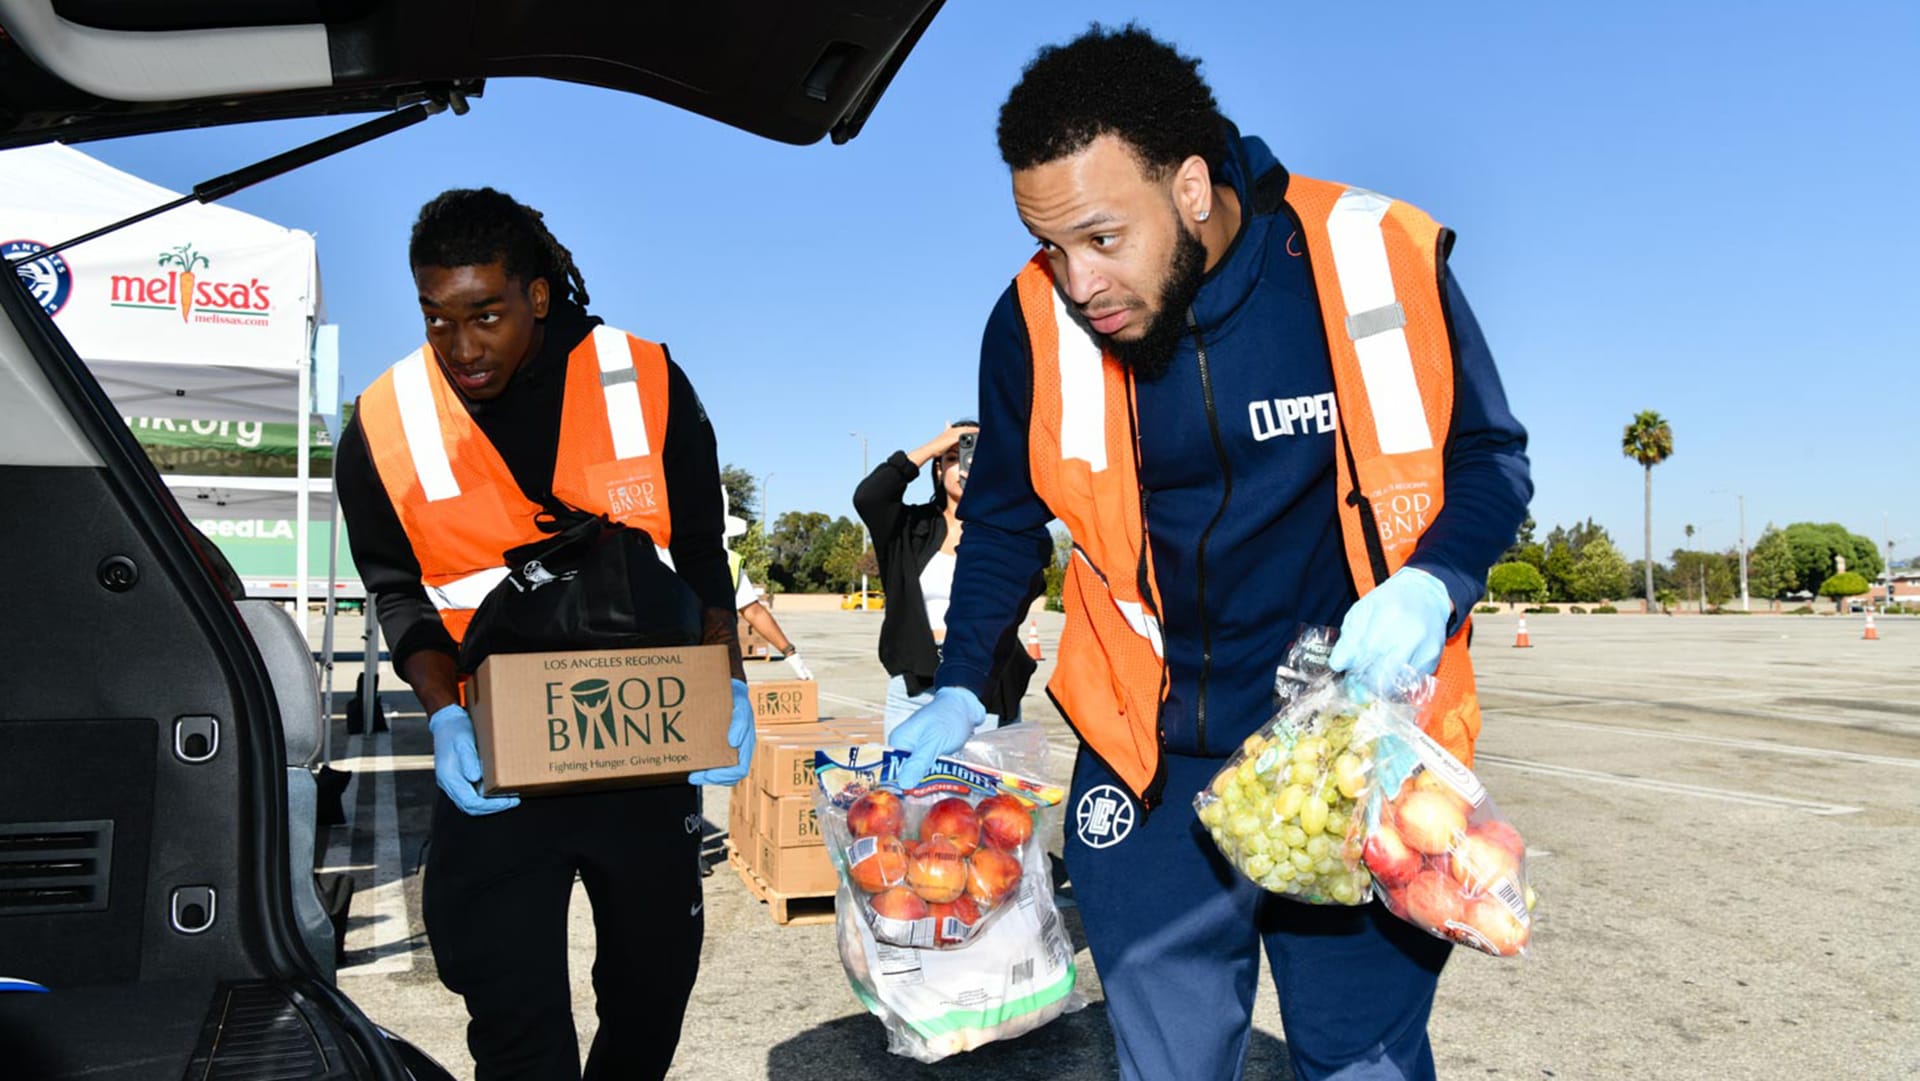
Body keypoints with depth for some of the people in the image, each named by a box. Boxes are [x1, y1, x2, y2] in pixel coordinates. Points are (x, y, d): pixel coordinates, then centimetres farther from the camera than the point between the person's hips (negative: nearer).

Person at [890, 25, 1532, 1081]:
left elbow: (1488, 458, 0)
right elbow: (1002, 519, 10)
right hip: (1153, 763, 1)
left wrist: (1432, 583, -19)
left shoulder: (1380, 261, -14)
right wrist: (958, 691, 6)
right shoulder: (1037, 322, -8)